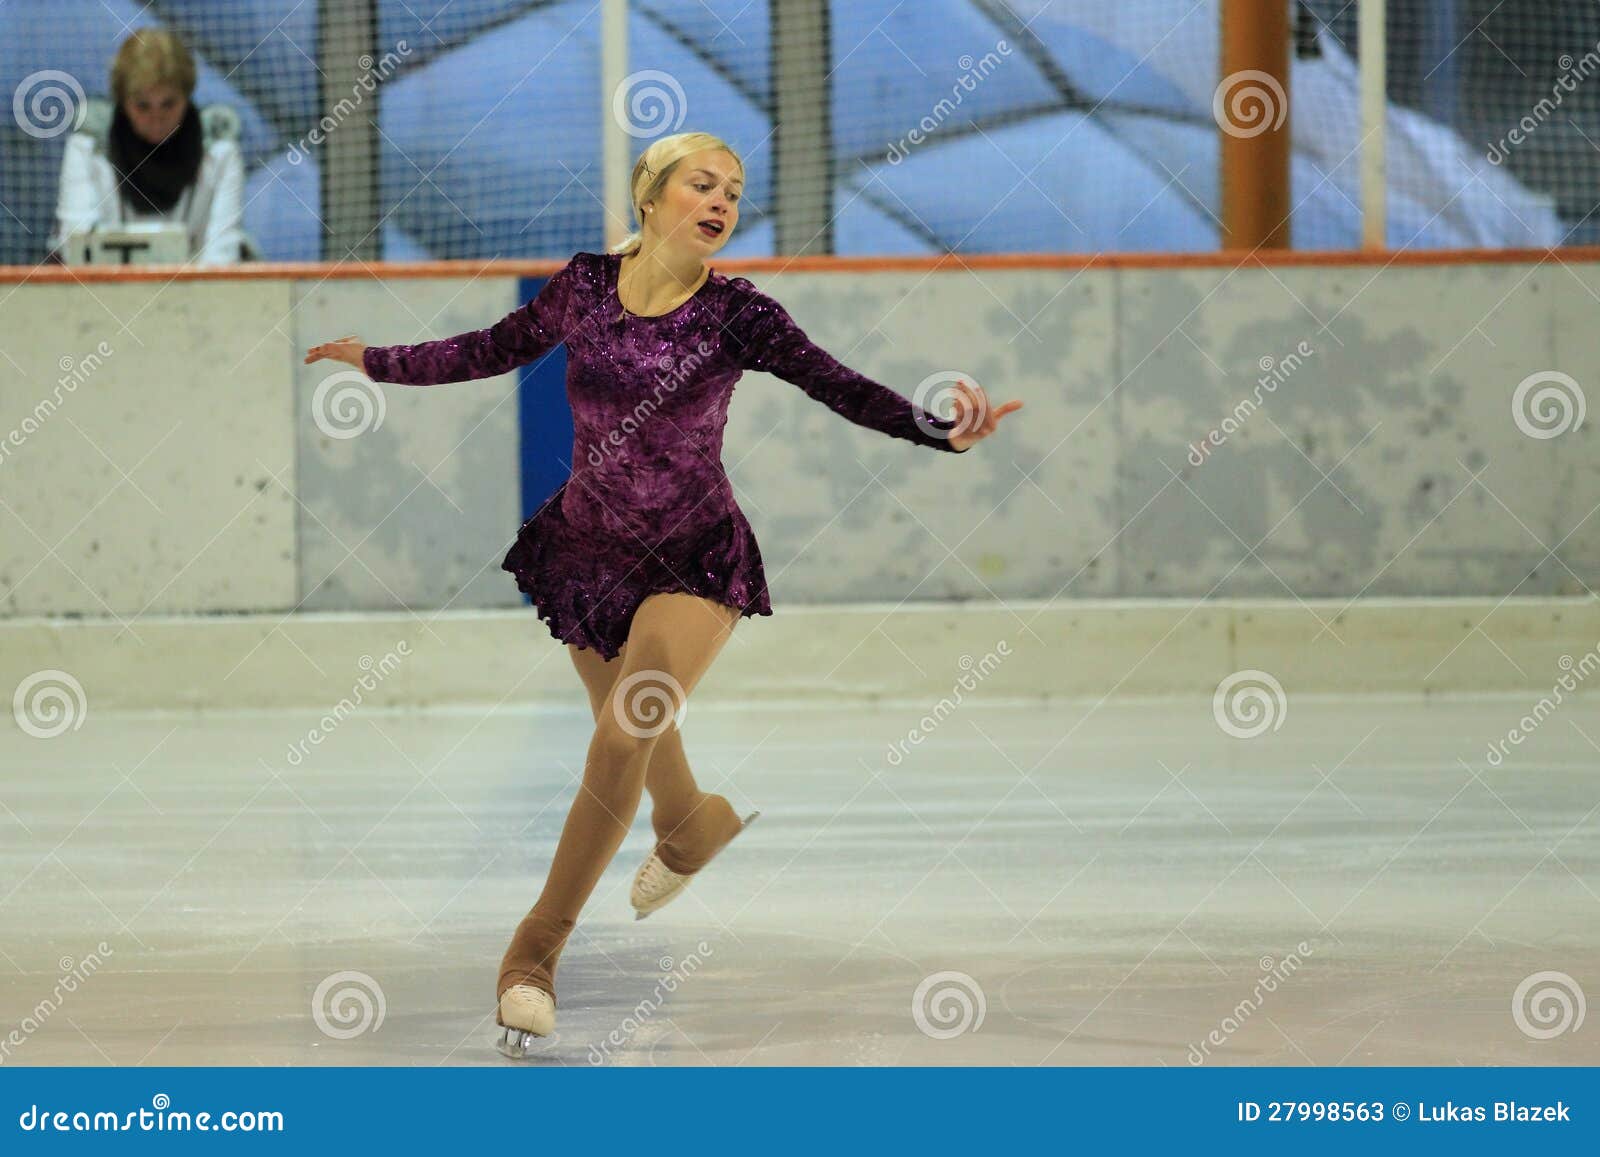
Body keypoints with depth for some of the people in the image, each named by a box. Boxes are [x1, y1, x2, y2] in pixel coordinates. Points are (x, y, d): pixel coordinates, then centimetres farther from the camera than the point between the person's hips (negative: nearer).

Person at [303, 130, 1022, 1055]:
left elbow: (837, 385, -24)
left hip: (694, 561, -4)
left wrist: (940, 430, -39)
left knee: (624, 739, -21)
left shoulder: (734, 312, -15)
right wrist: (378, 361, 17)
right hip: (588, 547, 4)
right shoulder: (586, 284, -6)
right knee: (635, 731, 23)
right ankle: (692, 827, 60)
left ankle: (537, 951, -13)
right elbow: (498, 350, 10)